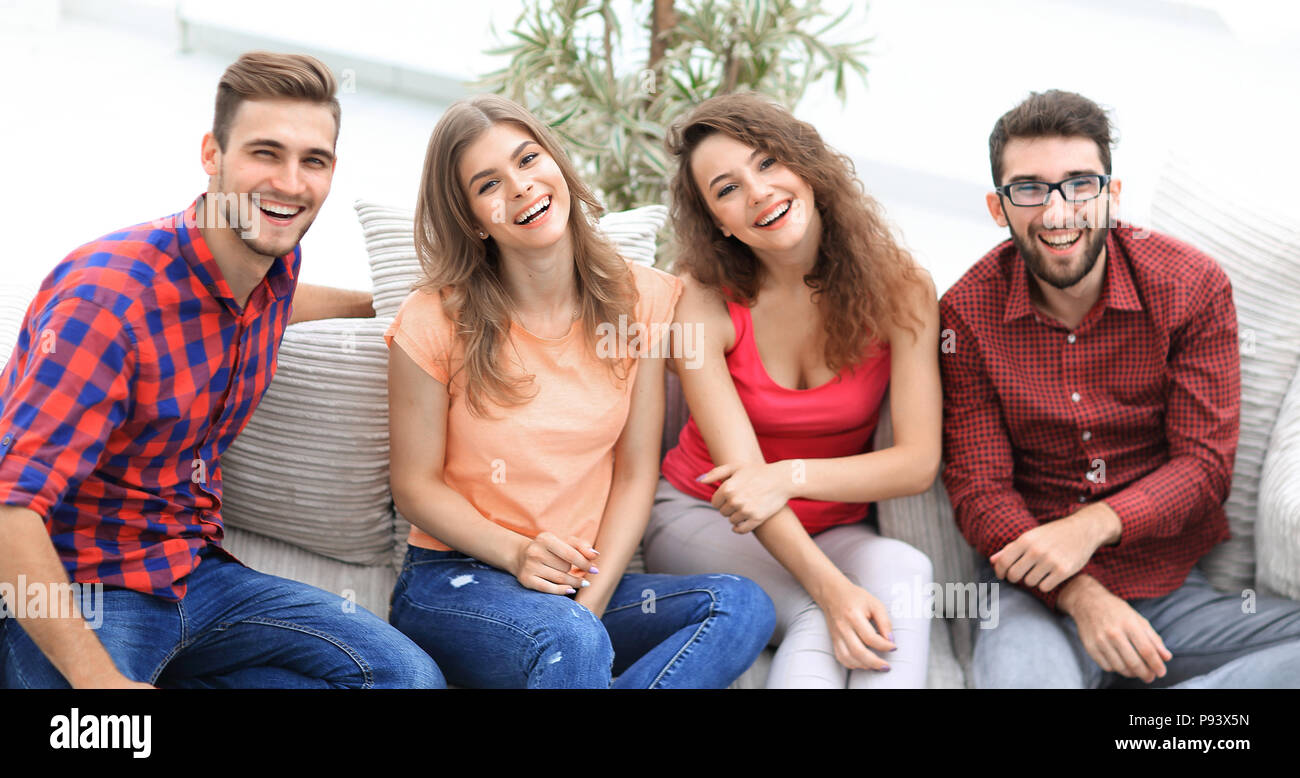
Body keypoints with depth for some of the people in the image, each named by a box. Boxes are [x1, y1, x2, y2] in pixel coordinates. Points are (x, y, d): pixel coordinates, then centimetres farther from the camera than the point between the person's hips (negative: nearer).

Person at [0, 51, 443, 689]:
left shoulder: (276, 261, 2)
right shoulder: (112, 294, -23)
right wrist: (100, 678, -31)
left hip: (195, 570, 8)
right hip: (74, 593, -8)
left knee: (410, 674, -6)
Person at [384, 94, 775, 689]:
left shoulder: (640, 300, 0)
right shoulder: (435, 325, -8)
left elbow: (635, 473, 1)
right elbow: (415, 484, -3)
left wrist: (592, 600, -13)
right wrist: (516, 553, -20)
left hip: (592, 582, 5)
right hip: (454, 579, -4)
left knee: (741, 606, -25)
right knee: (569, 643, -39)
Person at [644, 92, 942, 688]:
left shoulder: (899, 287, -9)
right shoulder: (700, 300, -13)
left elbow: (919, 461, -12)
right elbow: (744, 473, -20)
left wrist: (793, 476, -27)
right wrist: (832, 588, -35)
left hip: (831, 531, 2)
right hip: (701, 516, -2)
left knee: (899, 567, -33)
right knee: (821, 620, -34)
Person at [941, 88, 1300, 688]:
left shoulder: (1193, 286, -3)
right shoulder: (967, 312, -3)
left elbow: (1204, 462, -3)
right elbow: (979, 486, -4)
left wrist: (1095, 524, -22)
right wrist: (1079, 594, -21)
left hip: (1172, 584, 2)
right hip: (1038, 592, -2)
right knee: (1018, 675, -36)